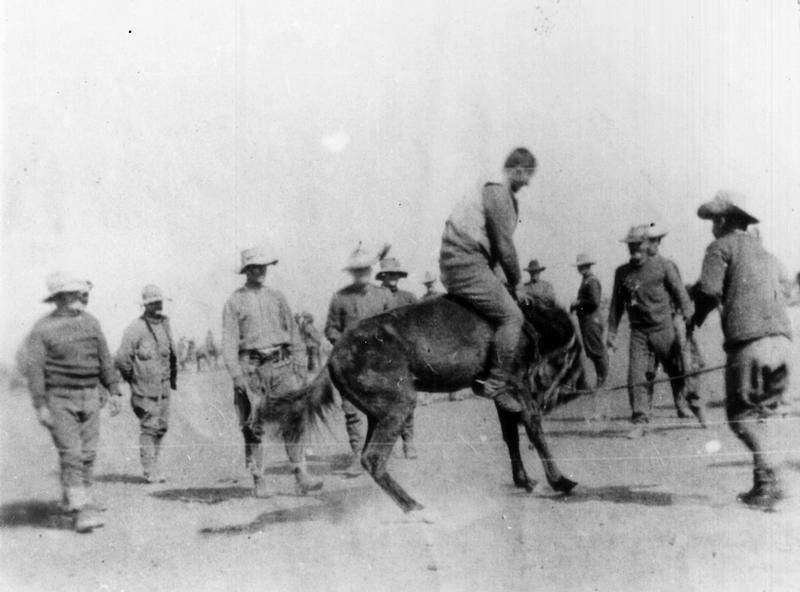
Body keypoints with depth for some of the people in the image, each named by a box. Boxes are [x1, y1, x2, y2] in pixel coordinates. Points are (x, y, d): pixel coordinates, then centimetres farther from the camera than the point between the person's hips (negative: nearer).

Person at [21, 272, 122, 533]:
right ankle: (79, 510, -7)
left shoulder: (90, 323, 8)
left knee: (88, 453, 6)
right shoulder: (42, 330, -7)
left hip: (89, 396, 5)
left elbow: (105, 360, 13)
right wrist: (40, 406, -14)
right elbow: (34, 368, -9)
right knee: (71, 454, -9)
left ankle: (76, 499, 23)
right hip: (59, 399, -5)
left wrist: (114, 391, 7)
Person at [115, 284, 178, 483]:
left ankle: (152, 465, 21)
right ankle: (150, 471, -1)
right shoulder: (136, 329, -13)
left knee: (162, 427, 9)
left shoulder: (164, 324, 10)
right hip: (145, 388, -7)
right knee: (149, 428, -6)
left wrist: (173, 376, 20)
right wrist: (132, 378, -2)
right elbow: (121, 359, -13)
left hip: (164, 387, 7)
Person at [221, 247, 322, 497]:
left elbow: (293, 332, 17)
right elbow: (229, 341, -1)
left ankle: (301, 476, -9)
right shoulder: (234, 302, 5)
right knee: (254, 426, -1)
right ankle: (258, 481, 7)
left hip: (281, 364, 3)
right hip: (251, 366, -2)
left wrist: (300, 364, 8)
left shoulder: (277, 297, 16)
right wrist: (236, 374, -12)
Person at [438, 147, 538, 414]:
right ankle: (496, 383, -15)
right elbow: (505, 247, -13)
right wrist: (517, 284, -2)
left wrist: (508, 282, 19)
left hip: (453, 264, 11)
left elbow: (495, 245, 23)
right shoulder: (499, 195, -12)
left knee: (507, 308, 20)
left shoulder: (489, 190, 21)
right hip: (467, 265, -11)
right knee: (511, 315, -14)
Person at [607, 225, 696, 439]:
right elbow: (617, 304, 13)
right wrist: (612, 332, 11)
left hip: (664, 329, -2)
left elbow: (680, 292, -1)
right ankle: (640, 422, -6)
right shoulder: (622, 272, 6)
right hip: (639, 332, 2)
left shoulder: (662, 265, -2)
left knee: (677, 372, 8)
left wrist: (687, 315, -13)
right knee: (636, 376, -8)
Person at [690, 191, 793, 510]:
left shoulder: (721, 247, 5)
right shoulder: (765, 253, 27)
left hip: (749, 341, -7)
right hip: (782, 339, 7)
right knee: (761, 413, 15)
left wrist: (695, 319, 9)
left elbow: (709, 291, -9)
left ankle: (767, 477, -16)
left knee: (741, 415, 0)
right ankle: (764, 484, 12)